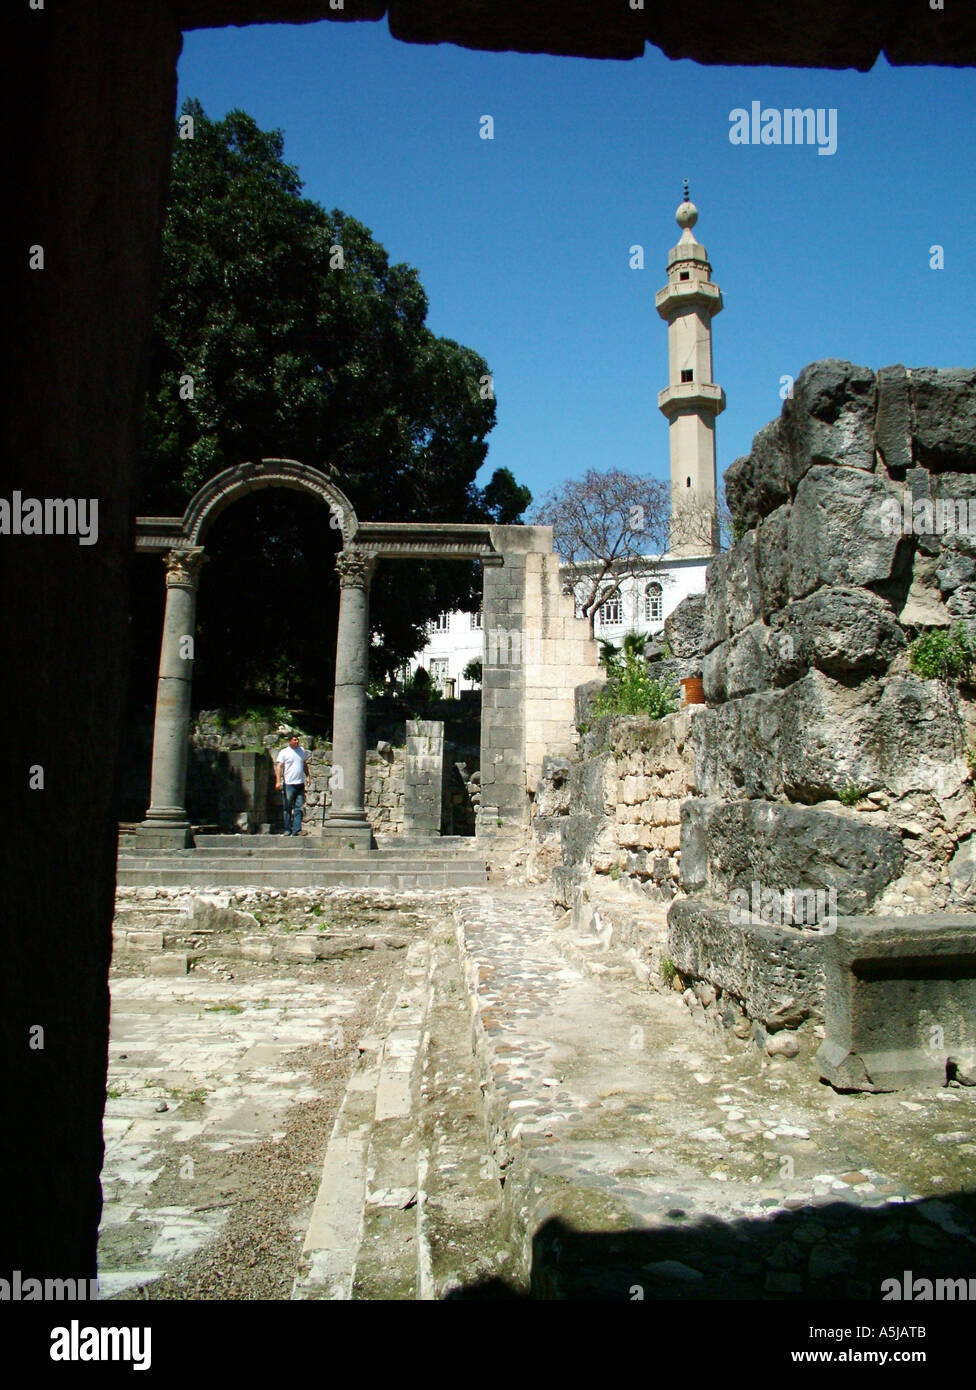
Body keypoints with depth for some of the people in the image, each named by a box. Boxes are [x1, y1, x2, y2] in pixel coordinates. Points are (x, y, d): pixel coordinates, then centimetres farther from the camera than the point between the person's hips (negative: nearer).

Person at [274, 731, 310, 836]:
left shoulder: (302, 750, 12)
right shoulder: (284, 752, -2)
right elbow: (279, 767, -7)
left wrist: (307, 777, 14)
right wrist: (278, 781, -16)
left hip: (300, 784, 4)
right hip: (288, 784, -4)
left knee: (298, 808, 0)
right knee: (287, 808, 4)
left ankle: (297, 830, 1)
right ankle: (288, 829, 11)